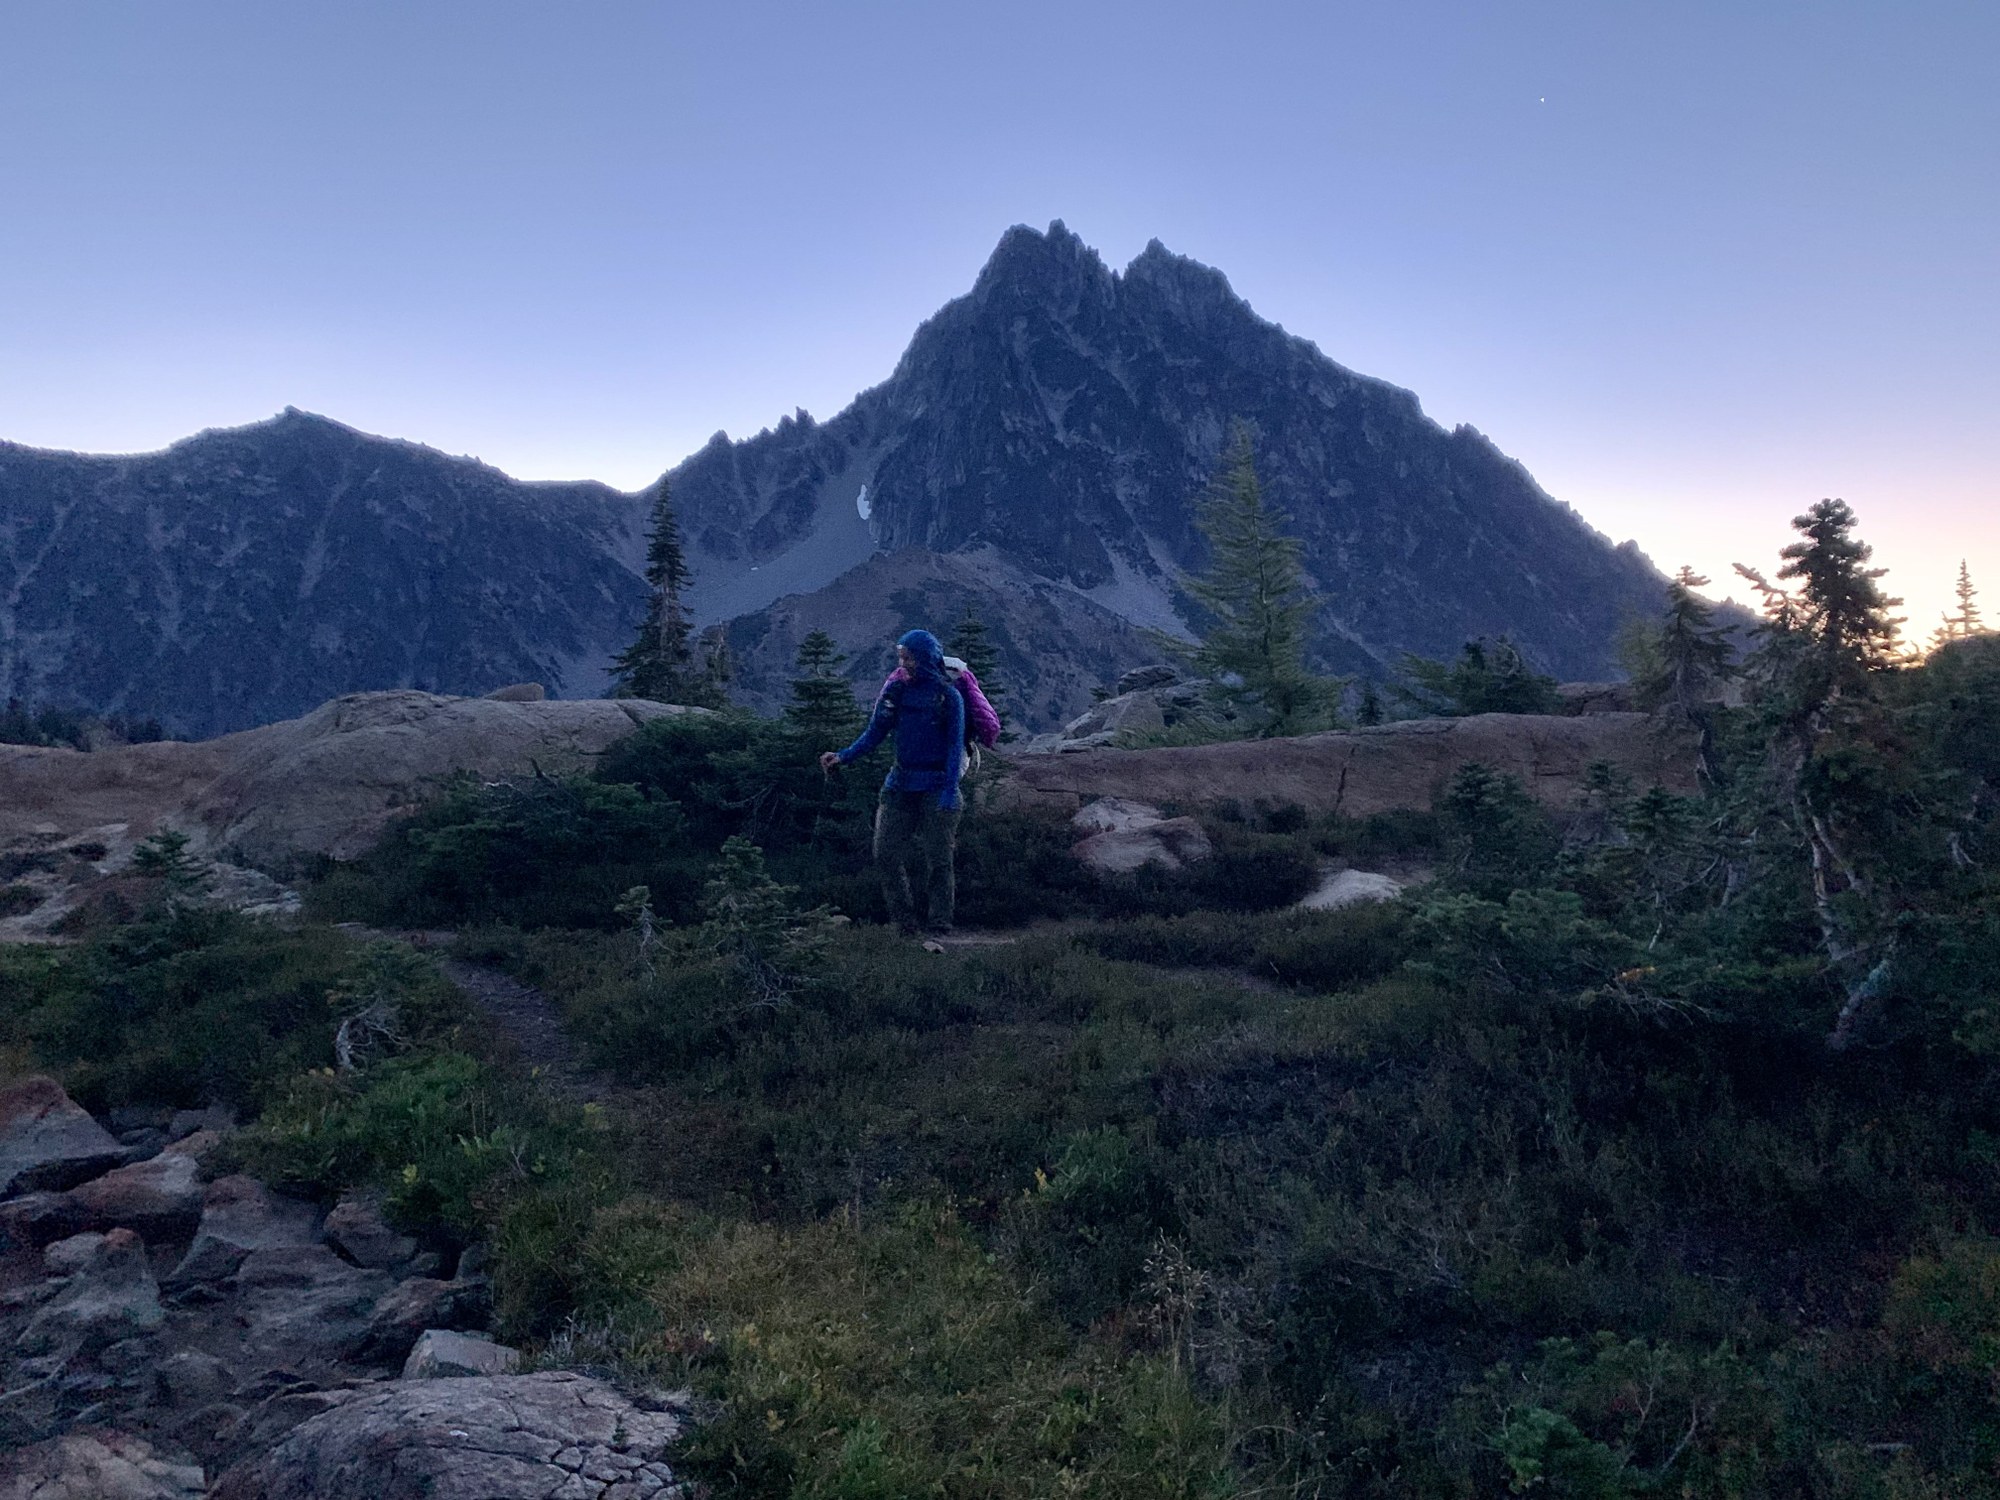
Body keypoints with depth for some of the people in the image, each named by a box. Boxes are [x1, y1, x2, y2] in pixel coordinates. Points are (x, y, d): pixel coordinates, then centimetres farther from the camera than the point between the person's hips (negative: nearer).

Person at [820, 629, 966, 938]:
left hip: (937, 785, -4)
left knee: (938, 859, -2)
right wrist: (844, 756, -6)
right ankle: (906, 923, 10)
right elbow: (875, 733, 8)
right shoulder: (896, 690, 6)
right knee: (886, 852, -1)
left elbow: (955, 747, -6)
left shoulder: (949, 696, -5)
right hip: (901, 782, 4)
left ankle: (938, 929, 7)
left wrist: (949, 793, -13)